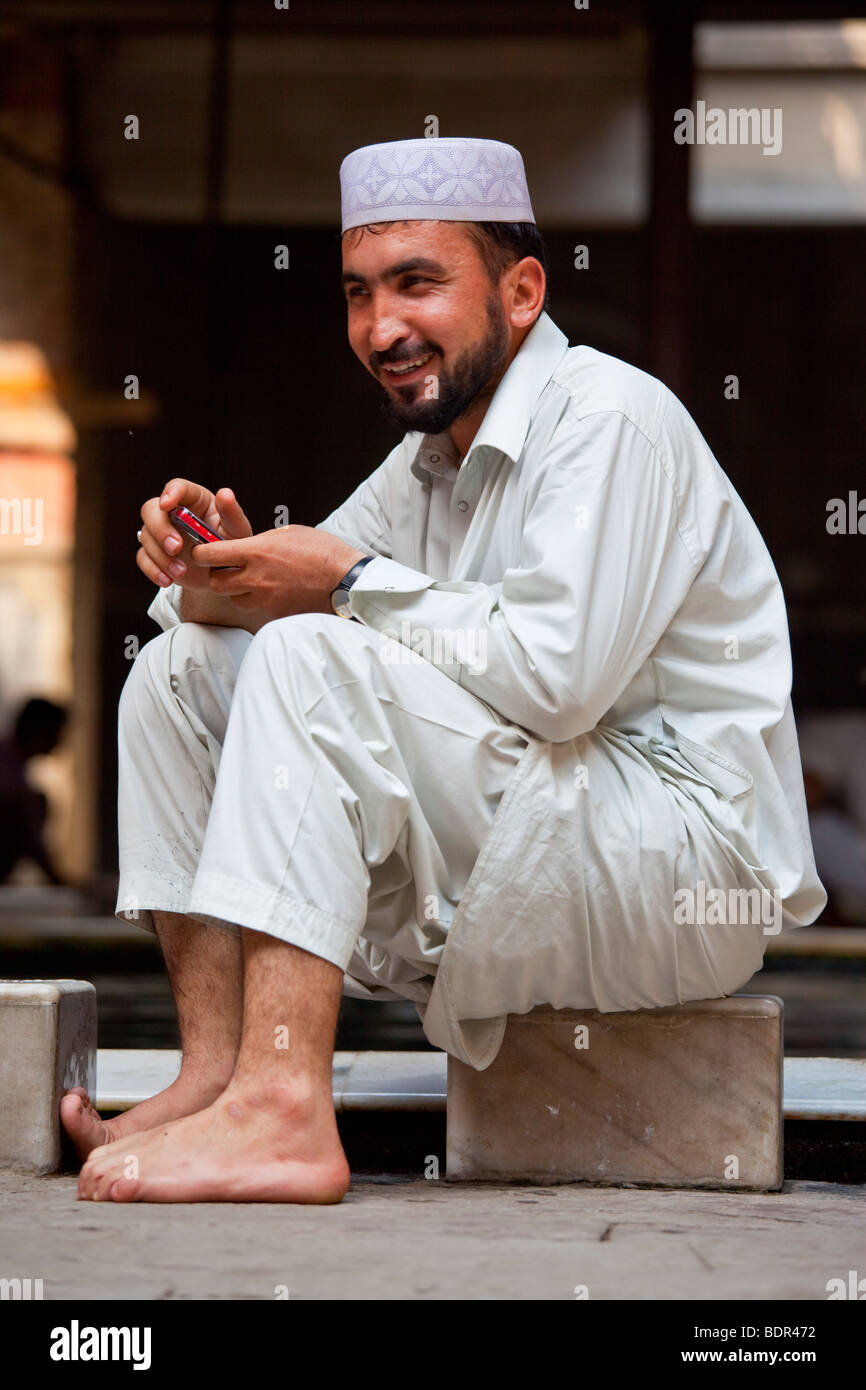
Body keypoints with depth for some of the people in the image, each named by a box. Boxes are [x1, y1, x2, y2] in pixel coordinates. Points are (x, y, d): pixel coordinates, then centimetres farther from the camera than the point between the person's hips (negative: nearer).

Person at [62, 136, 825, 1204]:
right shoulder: (430, 456, 16)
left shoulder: (608, 417, -11)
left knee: (317, 662, -26)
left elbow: (558, 673, -24)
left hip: (683, 851, -9)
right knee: (180, 669, 3)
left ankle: (282, 1113, -34)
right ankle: (217, 1074, -9)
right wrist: (211, 577, -5)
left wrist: (354, 584, -14)